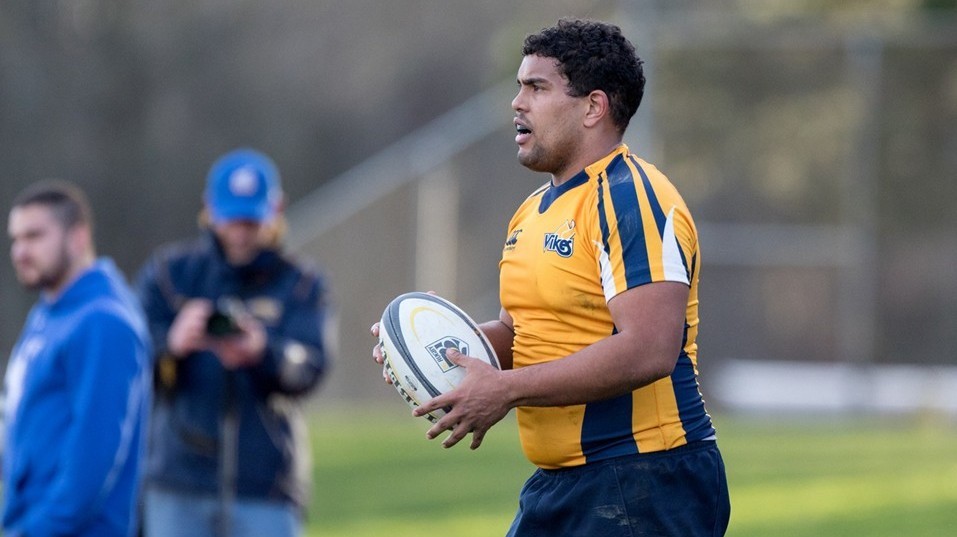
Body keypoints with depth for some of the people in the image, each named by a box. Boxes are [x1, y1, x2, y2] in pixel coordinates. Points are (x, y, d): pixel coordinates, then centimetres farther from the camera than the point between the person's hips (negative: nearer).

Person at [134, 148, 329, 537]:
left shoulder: (299, 286, 6)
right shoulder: (168, 273, 8)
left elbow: (309, 369, -11)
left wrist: (262, 352, -34)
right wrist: (172, 344, -28)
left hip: (266, 490, -1)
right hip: (178, 489, 1)